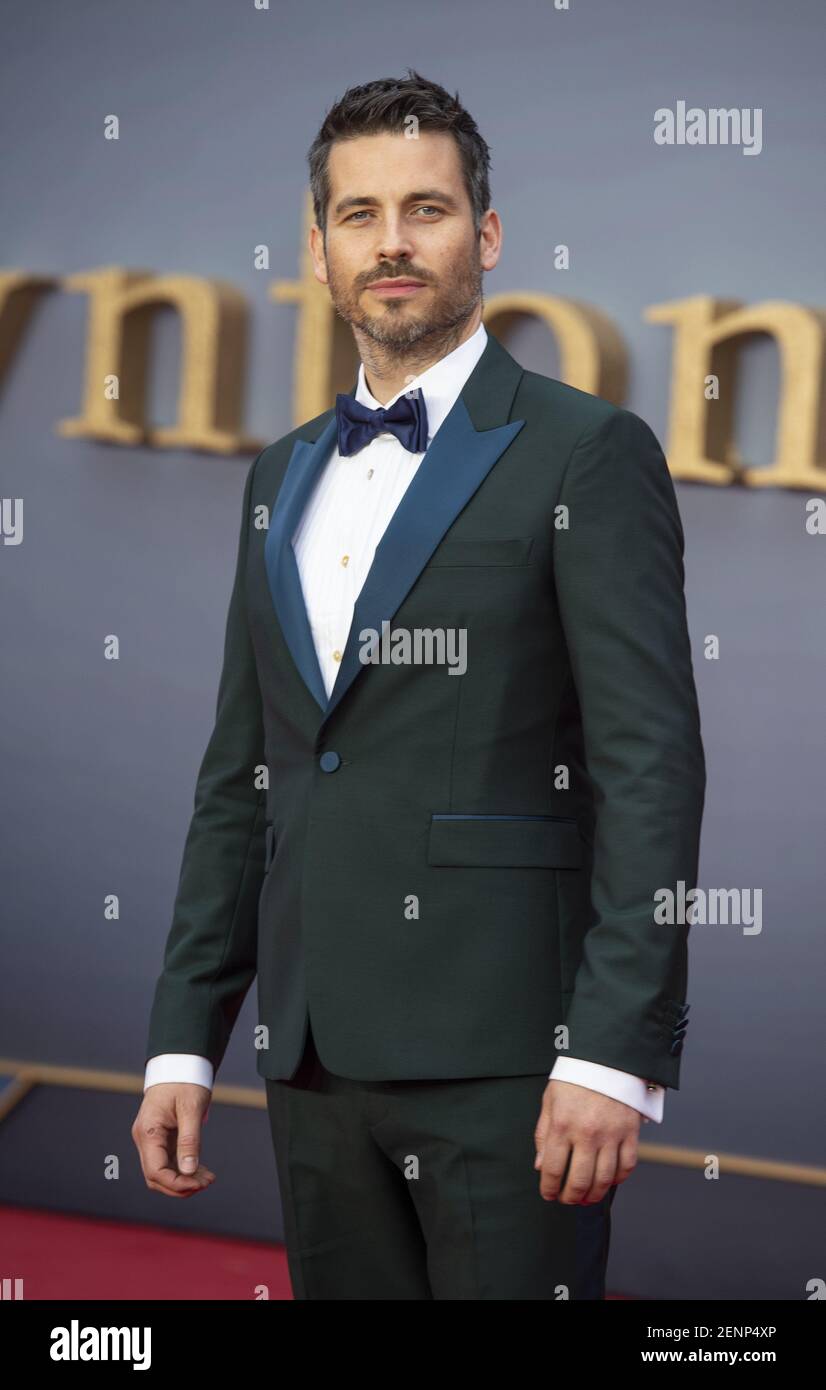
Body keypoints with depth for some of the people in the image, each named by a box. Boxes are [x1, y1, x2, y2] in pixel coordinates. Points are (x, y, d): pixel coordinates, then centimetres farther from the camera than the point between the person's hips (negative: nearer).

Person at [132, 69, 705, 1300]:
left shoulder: (587, 454, -3)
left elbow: (652, 765, -10)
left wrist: (613, 1057, -18)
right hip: (318, 1059, 6)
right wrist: (183, 1046, 12)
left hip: (502, 1057, -6)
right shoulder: (284, 475, 17)